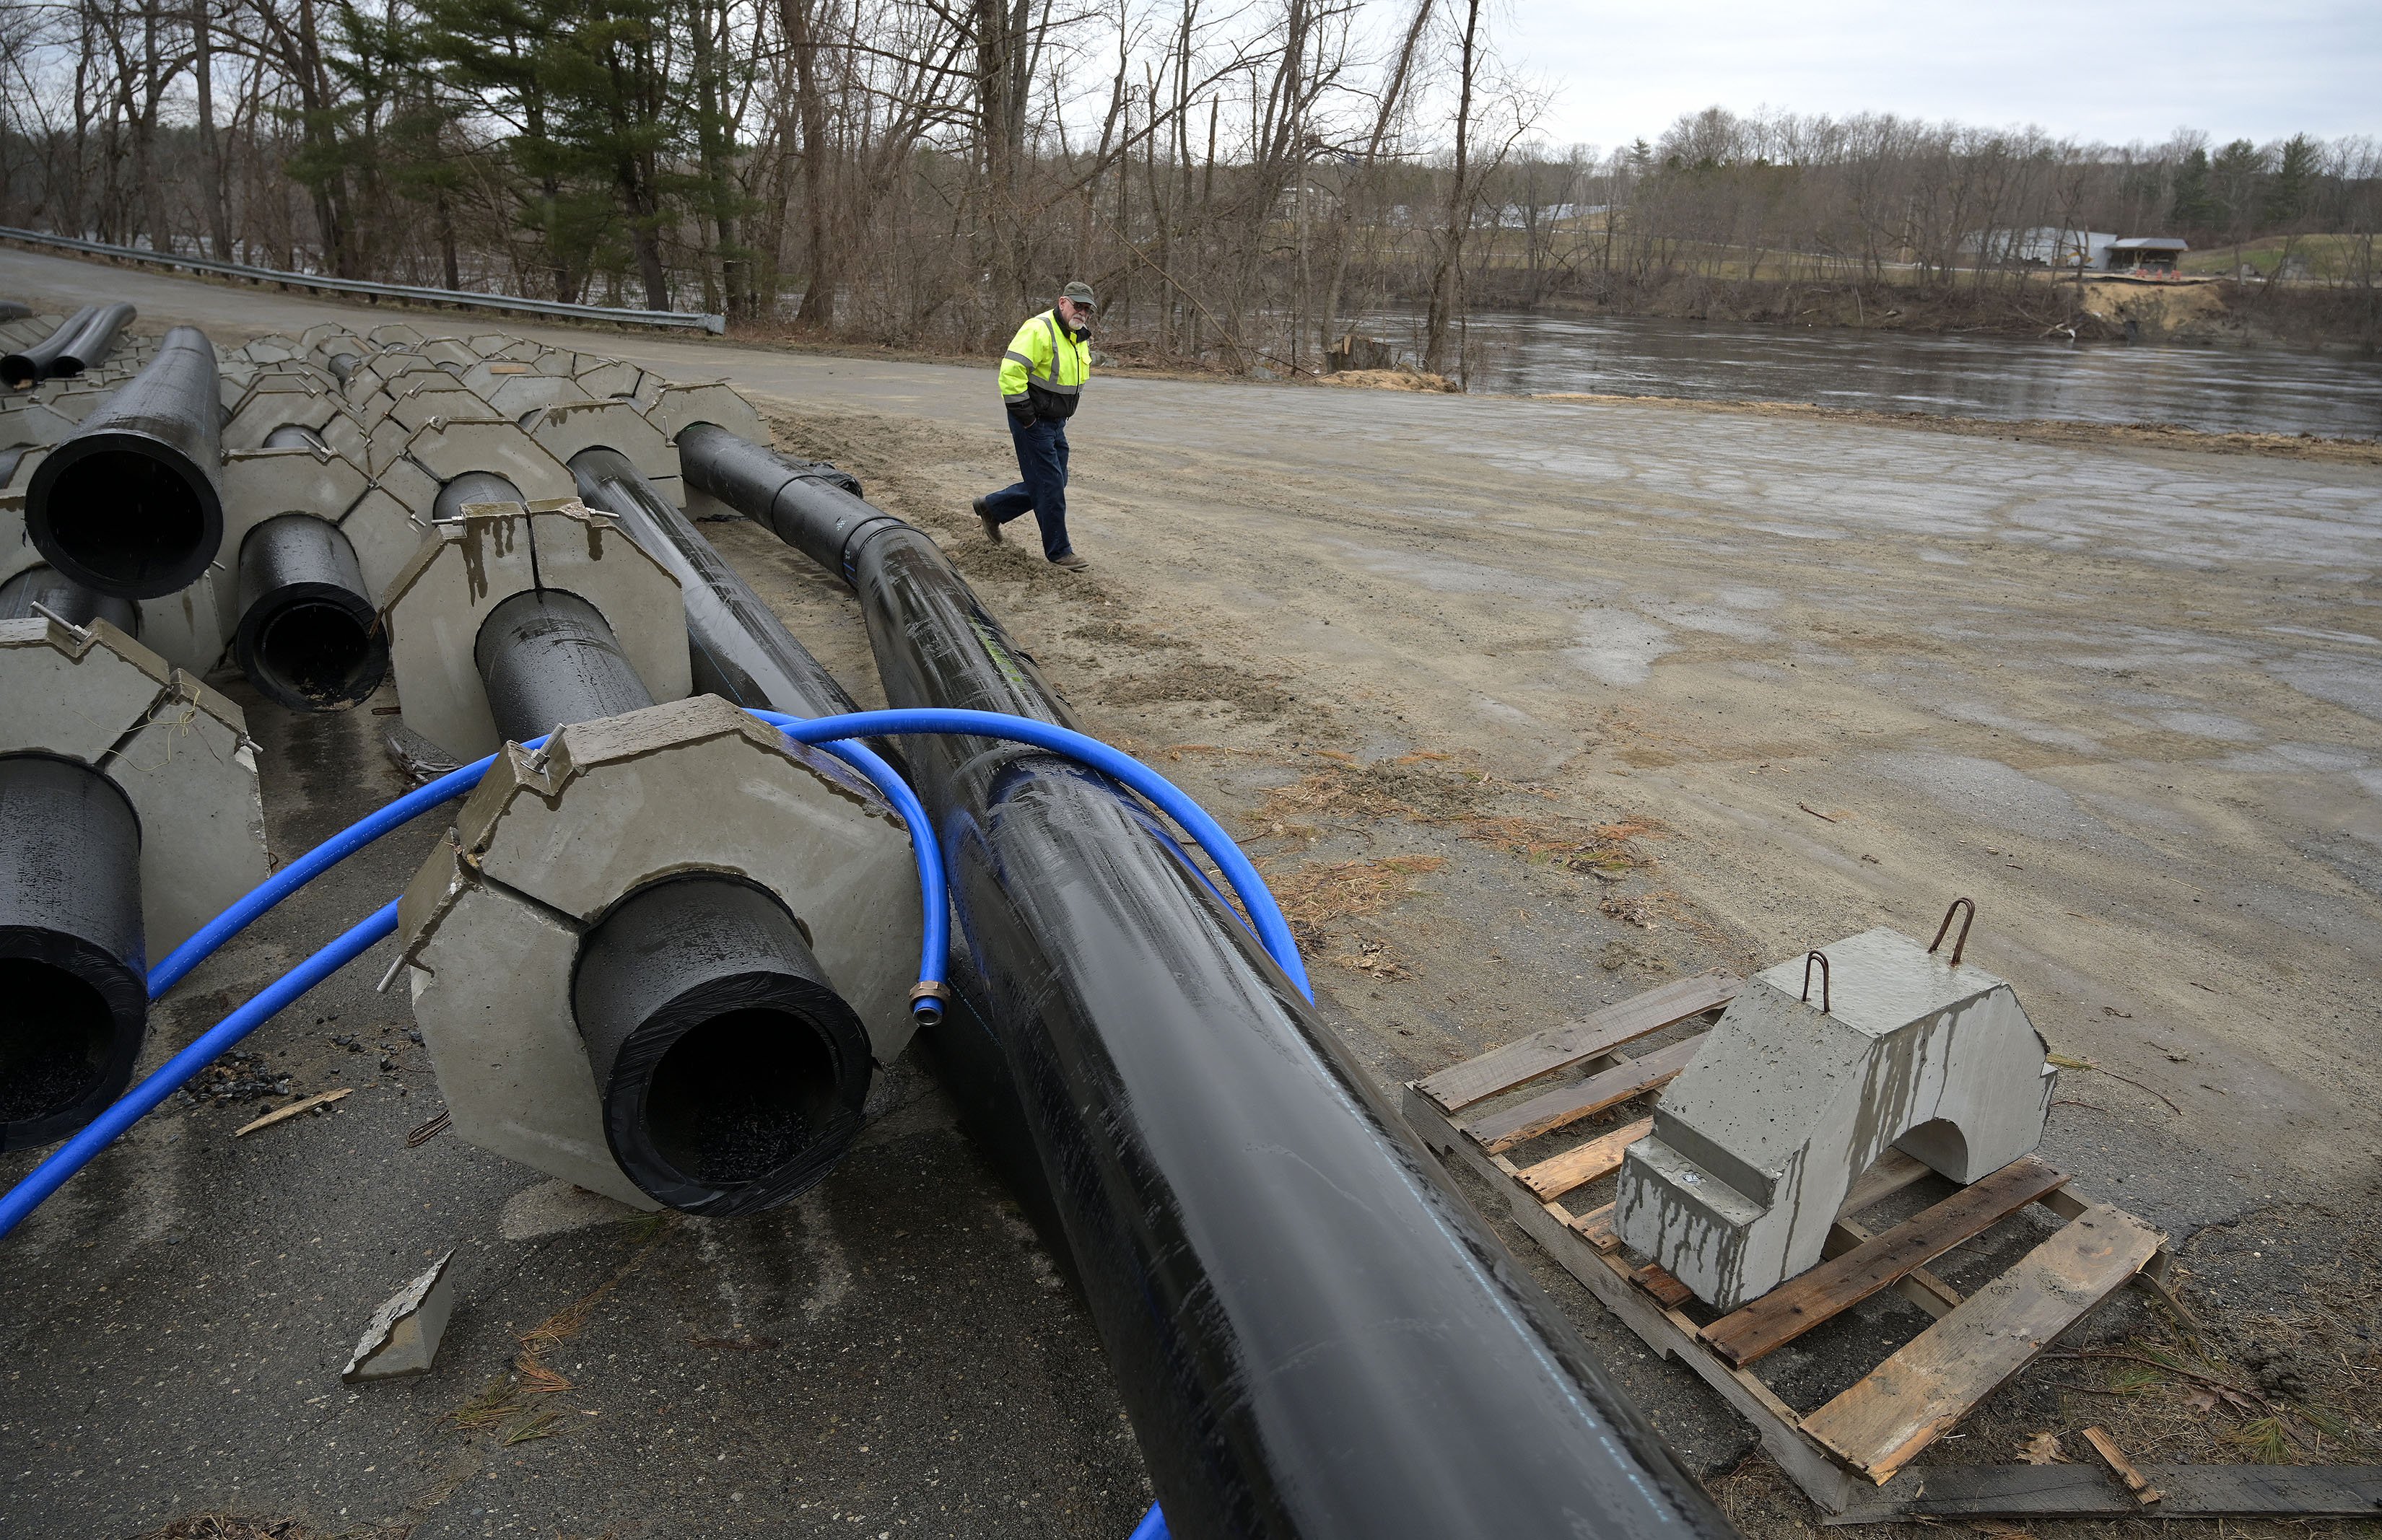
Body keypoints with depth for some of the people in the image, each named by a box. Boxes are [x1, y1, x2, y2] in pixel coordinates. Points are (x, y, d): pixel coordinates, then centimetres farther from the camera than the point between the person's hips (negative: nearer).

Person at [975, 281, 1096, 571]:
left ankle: (991, 506, 30)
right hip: (1034, 423, -9)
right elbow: (1011, 369, -26)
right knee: (1049, 486, -5)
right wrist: (1023, 411, -23)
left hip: (1055, 423, 9)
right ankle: (1059, 552, 6)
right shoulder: (1039, 330, -19)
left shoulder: (1081, 338, 11)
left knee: (1052, 483, 14)